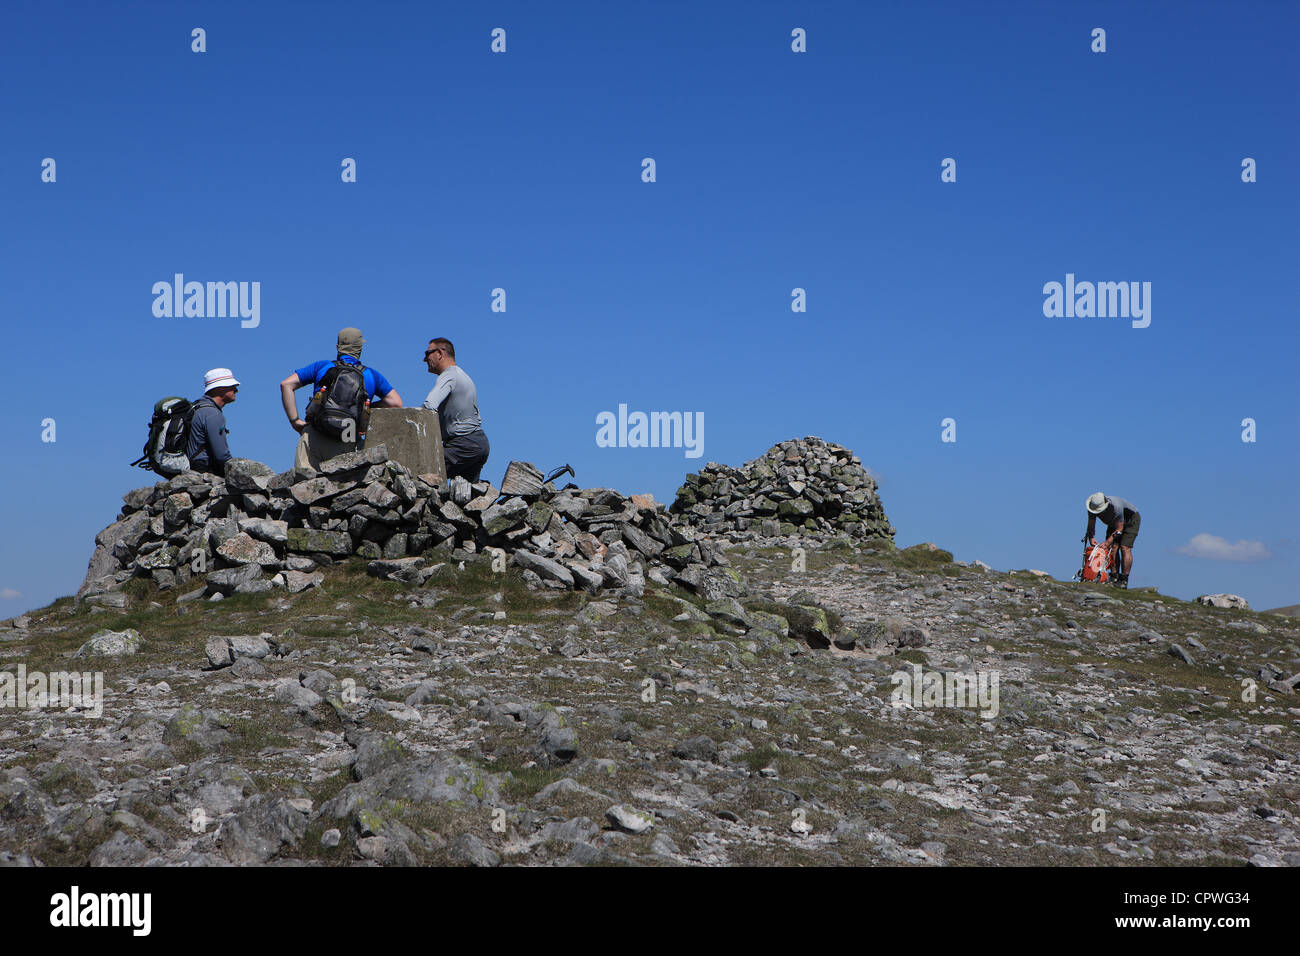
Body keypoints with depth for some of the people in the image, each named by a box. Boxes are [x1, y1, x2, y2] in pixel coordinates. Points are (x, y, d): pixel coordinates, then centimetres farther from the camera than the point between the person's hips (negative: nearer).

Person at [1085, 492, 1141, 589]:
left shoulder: (1116, 507, -41)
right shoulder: (1093, 506, -23)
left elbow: (1119, 529, -32)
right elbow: (1091, 525, -12)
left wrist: (1107, 543, -37)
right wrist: (1091, 538, -30)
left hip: (1131, 520, -6)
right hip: (1113, 522, 6)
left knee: (1125, 548, -19)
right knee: (1112, 548, -8)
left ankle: (1124, 580, -19)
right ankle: (1114, 577, -1)